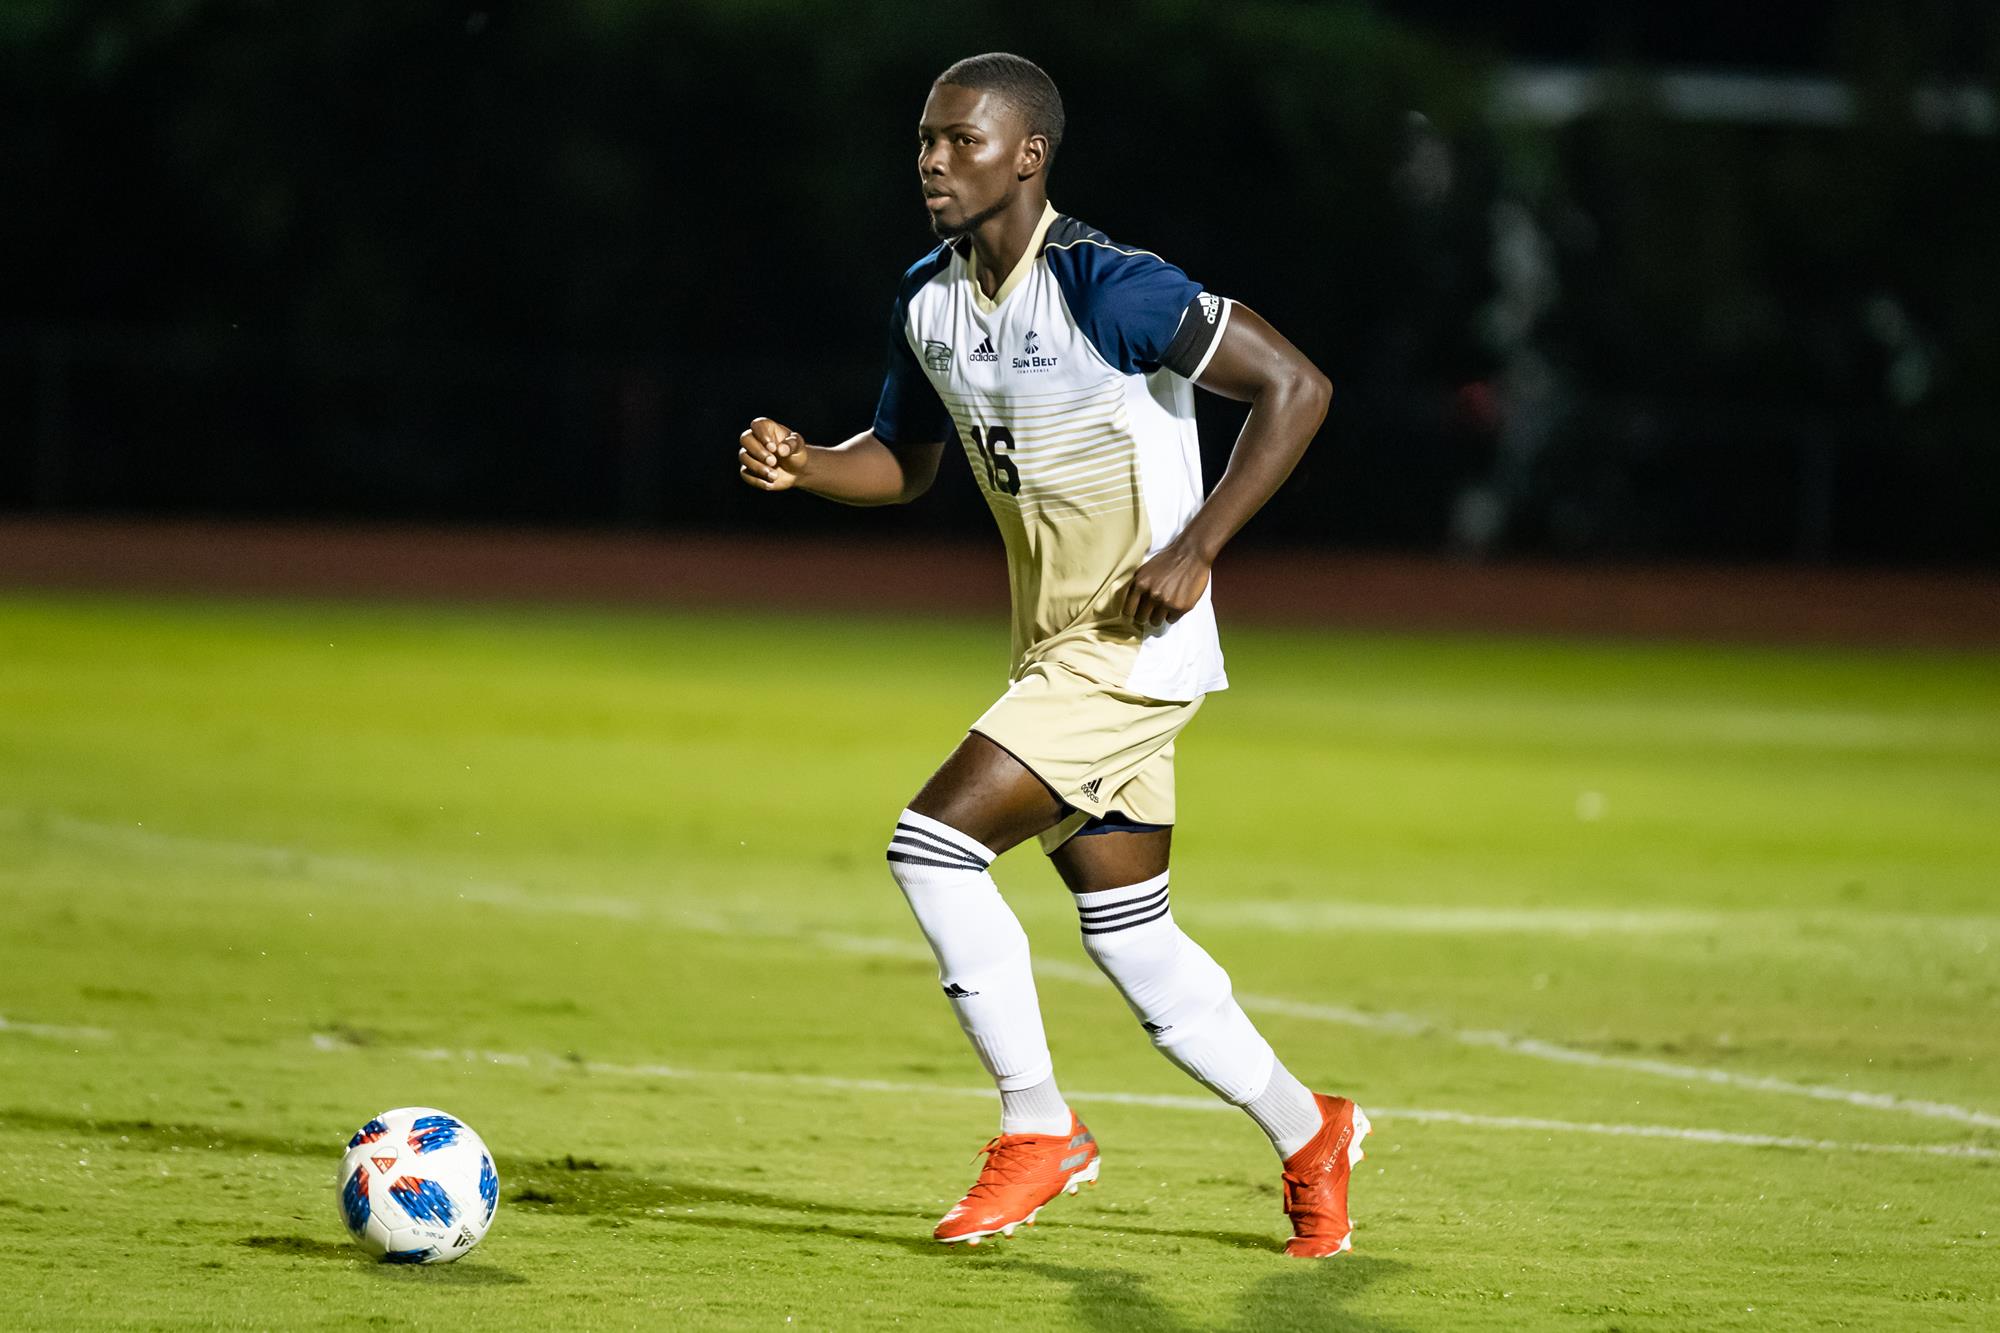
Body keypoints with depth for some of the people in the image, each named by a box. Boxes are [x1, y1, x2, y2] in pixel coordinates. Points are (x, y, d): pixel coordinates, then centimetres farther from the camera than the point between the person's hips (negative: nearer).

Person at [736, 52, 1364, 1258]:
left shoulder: (1106, 289, -20)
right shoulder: (928, 300, 4)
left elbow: (1295, 387, -19)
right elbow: (906, 460, 19)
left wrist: (1196, 548, -21)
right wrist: (801, 466, -2)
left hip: (1136, 648, -8)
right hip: (1059, 651, 8)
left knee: (933, 847, -17)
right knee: (1130, 940, 14)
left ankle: (1039, 1127, -4)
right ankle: (1308, 1136, 31)